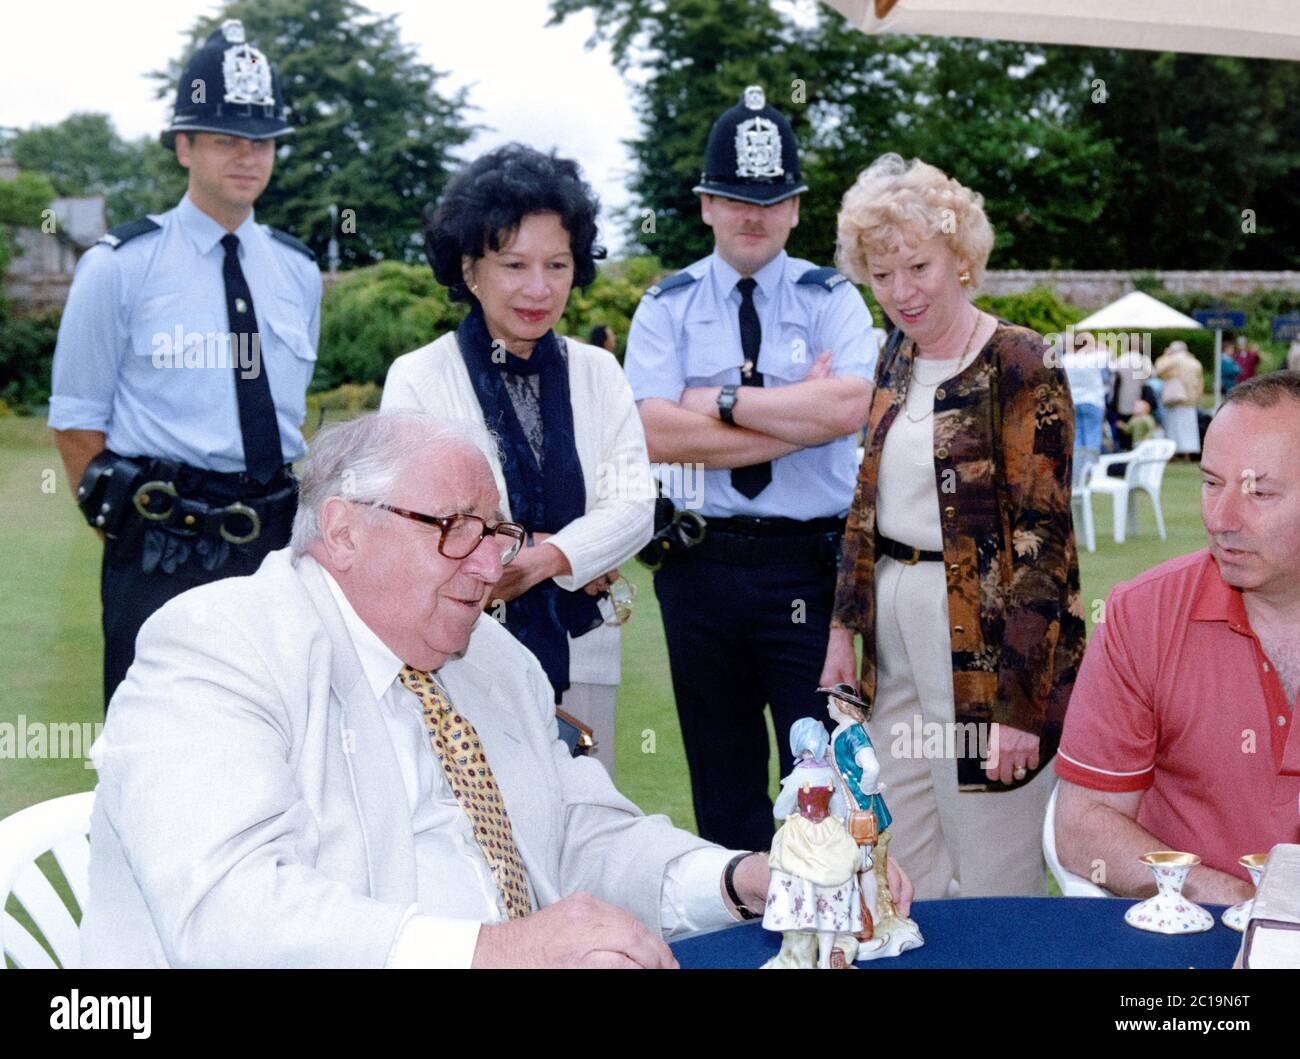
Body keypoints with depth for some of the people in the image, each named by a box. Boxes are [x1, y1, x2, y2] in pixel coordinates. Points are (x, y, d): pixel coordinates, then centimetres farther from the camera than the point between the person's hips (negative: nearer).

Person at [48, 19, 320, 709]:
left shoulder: (298, 271, 10)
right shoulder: (120, 267, -3)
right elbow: (76, 421, -1)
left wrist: (293, 527, 14)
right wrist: (128, 531, -5)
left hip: (279, 547, 4)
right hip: (161, 556, -4)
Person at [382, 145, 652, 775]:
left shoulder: (597, 374, 10)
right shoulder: (418, 378, -2)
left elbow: (635, 507, 2)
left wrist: (542, 559, -15)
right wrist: (573, 563, -7)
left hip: (581, 654, 4)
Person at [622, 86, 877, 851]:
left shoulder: (832, 300, 4)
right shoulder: (667, 307, 5)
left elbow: (851, 407, -17)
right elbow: (656, 434, -12)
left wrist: (724, 401, -13)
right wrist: (800, 416, -13)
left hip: (812, 565, -1)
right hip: (701, 566, 2)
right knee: (723, 780, 14)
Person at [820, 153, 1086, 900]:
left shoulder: (1021, 366, -13)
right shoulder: (897, 361, 10)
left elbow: (1041, 535, -16)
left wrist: (1015, 698, -19)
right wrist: (845, 628, 11)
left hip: (989, 639, -7)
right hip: (898, 629, 7)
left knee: (995, 885, 4)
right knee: (913, 876, 16)